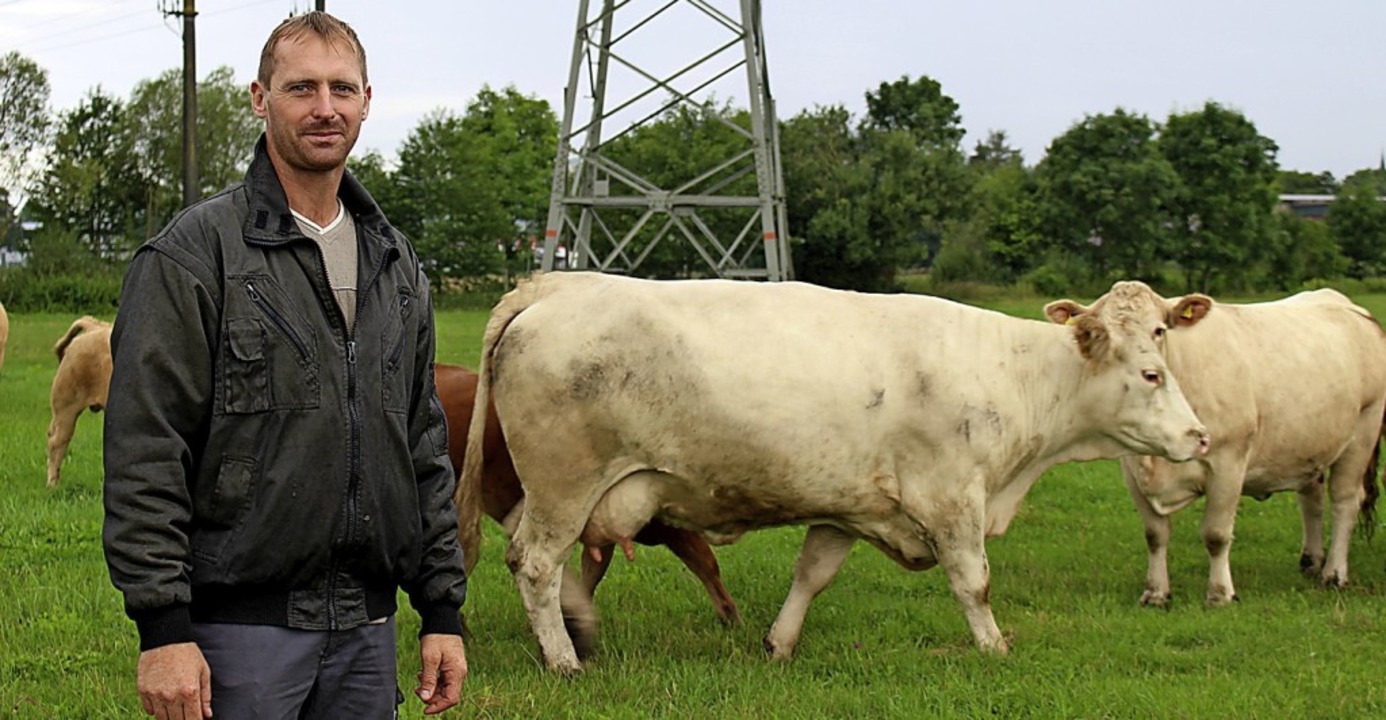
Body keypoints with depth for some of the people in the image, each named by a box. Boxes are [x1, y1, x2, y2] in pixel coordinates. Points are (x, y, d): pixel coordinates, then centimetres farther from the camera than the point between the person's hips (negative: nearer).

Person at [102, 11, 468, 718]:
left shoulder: (394, 263, 14)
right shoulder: (194, 253, -6)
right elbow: (143, 452, -11)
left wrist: (443, 609, 13)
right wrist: (162, 630, -17)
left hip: (366, 628, 6)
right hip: (238, 626, -6)